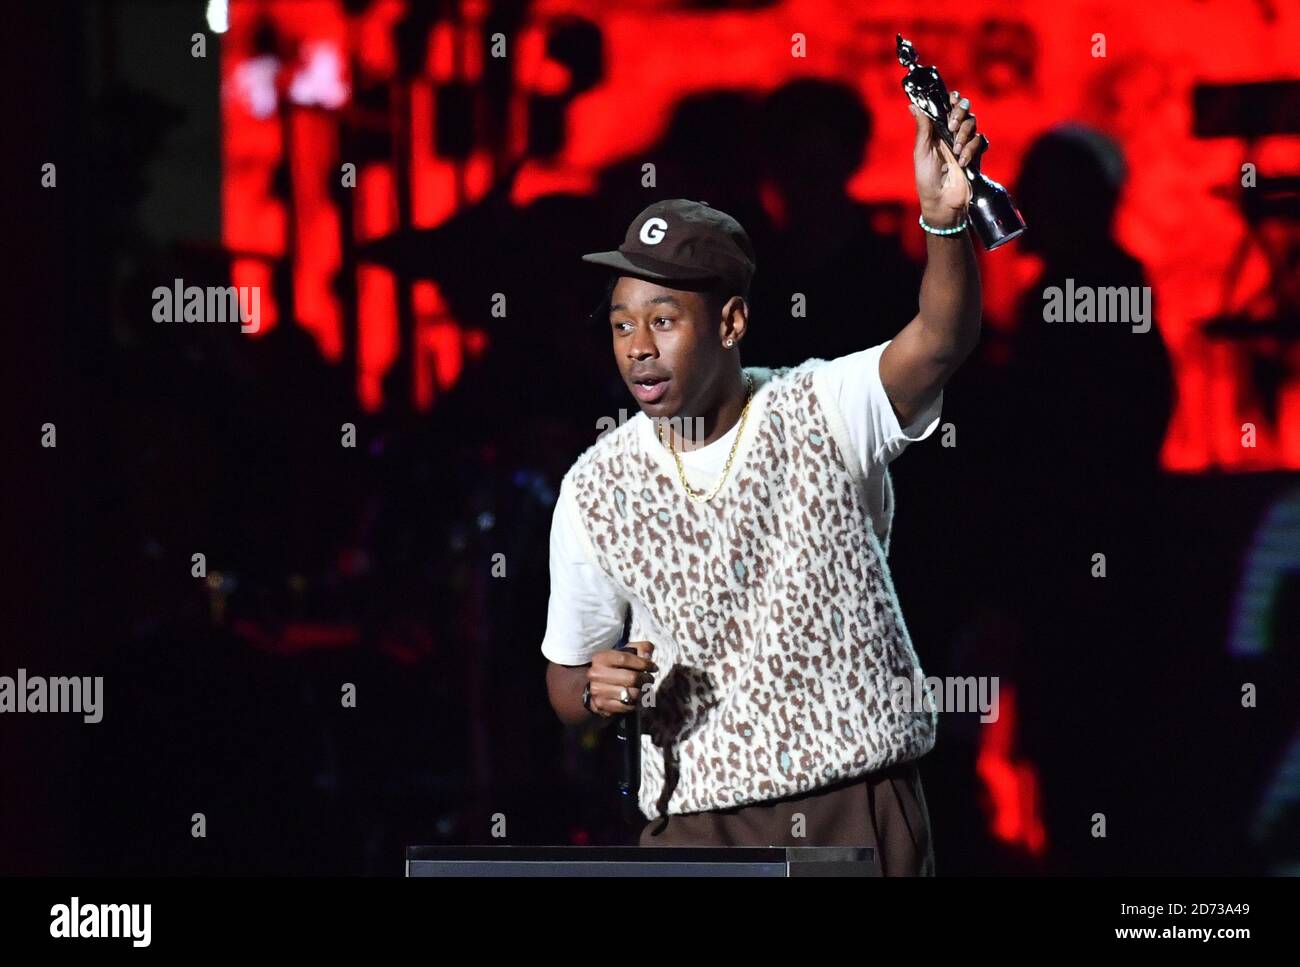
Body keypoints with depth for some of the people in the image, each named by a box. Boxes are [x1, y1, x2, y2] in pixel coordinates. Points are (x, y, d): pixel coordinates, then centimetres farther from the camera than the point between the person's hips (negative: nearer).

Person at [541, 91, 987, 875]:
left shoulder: (823, 413, -3)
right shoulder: (596, 488, 3)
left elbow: (940, 343, -23)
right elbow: (566, 677, 13)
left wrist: (945, 220, -42)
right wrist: (594, 689, -12)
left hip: (864, 811, -1)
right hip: (701, 826, 1)